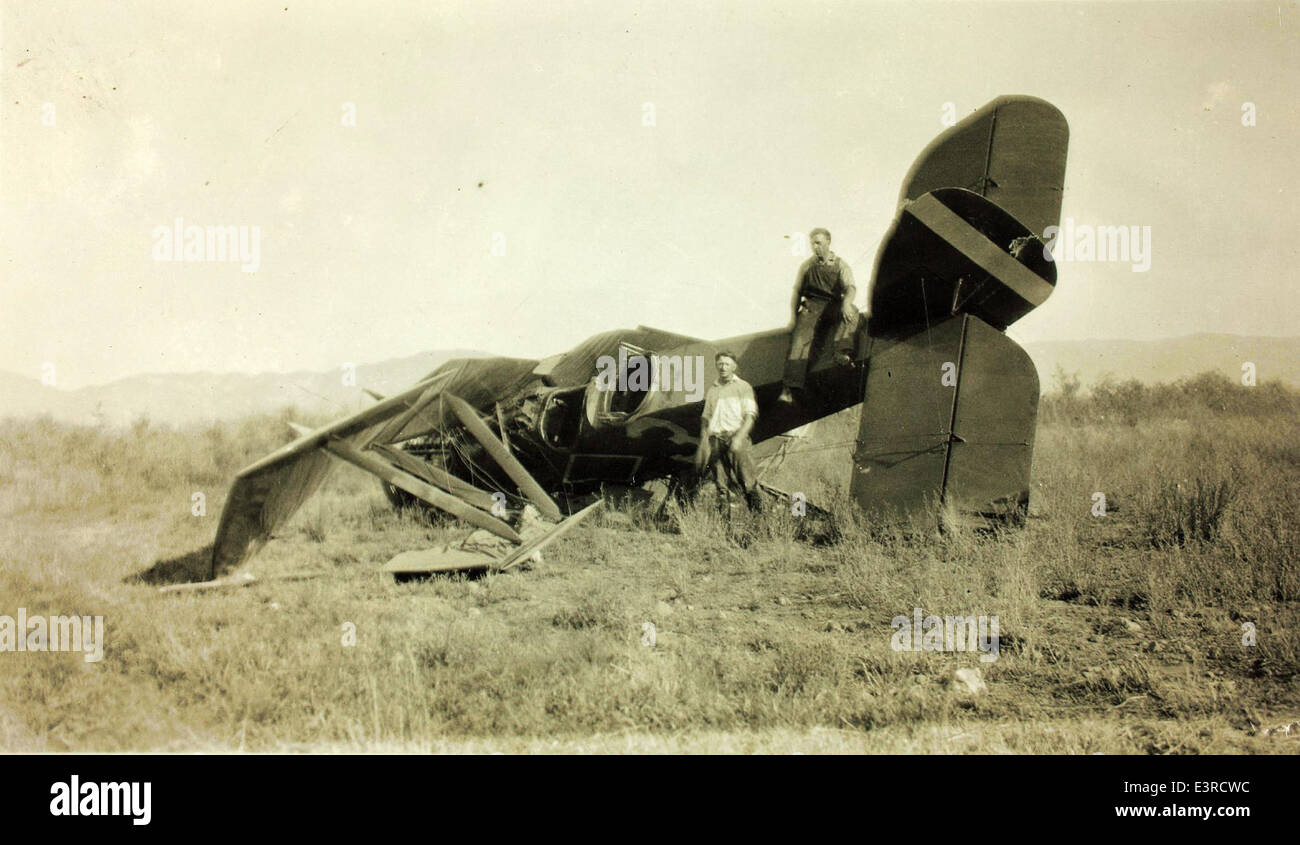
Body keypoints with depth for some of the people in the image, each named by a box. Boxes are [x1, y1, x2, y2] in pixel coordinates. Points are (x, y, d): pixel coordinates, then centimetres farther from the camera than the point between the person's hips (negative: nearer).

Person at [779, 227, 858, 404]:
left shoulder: (841, 265, 12)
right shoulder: (806, 266, 18)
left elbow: (850, 287, -3)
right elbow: (797, 291, 18)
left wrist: (846, 302, -26)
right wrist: (793, 316, 5)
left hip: (834, 304, 0)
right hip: (812, 305, 0)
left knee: (851, 312, -34)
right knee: (800, 337, -25)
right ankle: (788, 390, -35)